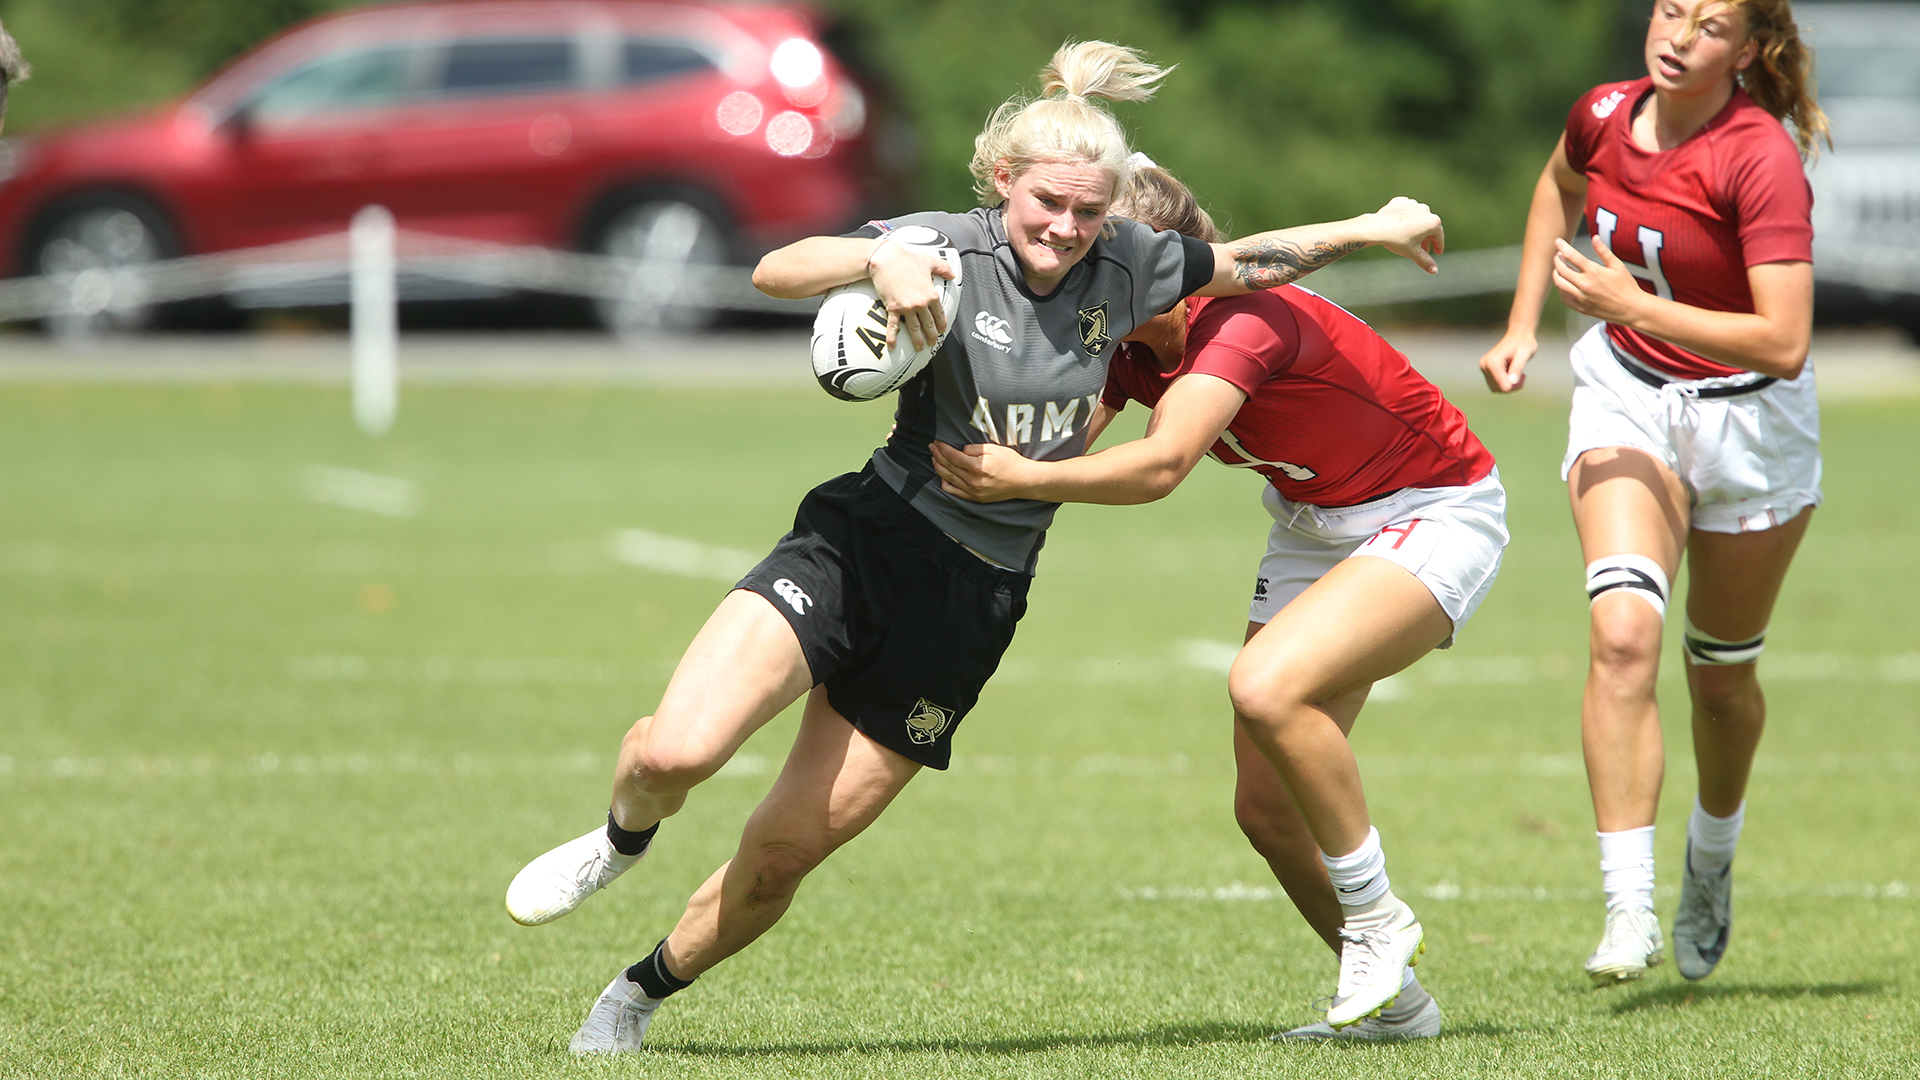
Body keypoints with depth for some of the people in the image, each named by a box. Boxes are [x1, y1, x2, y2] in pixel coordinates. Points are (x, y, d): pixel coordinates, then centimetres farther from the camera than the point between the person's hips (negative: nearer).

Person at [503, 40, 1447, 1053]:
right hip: (871, 540, -4)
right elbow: (776, 271, -22)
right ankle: (623, 837, 13)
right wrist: (879, 258, -39)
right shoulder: (951, 248, -11)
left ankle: (638, 995, 27)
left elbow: (1239, 263, 23)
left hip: (973, 602, 4)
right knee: (676, 750, -24)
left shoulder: (1122, 266, 3)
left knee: (784, 854, 3)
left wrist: (1368, 228, 20)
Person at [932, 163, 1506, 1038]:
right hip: (1314, 525, 9)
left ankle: (1376, 923, -13)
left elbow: (1162, 465, -45)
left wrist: (1021, 477, -54)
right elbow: (1055, 449, -15)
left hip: (1434, 516, -9)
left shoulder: (1246, 320, -32)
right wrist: (947, 453, -33)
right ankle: (1392, 1003, 19)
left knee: (1268, 686, -32)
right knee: (1266, 806, 1)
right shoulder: (1130, 348, -7)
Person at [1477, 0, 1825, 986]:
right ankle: (1627, 910, -24)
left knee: (1721, 672, 13)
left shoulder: (1761, 160, -25)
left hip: (1748, 416, -3)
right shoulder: (1603, 117, -9)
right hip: (1627, 395, 3)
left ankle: (1712, 866, 44)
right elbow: (1558, 186, 18)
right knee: (1622, 630, -20)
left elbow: (1784, 343, -31)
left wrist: (1636, 304, -32)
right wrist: (1521, 329, 11)